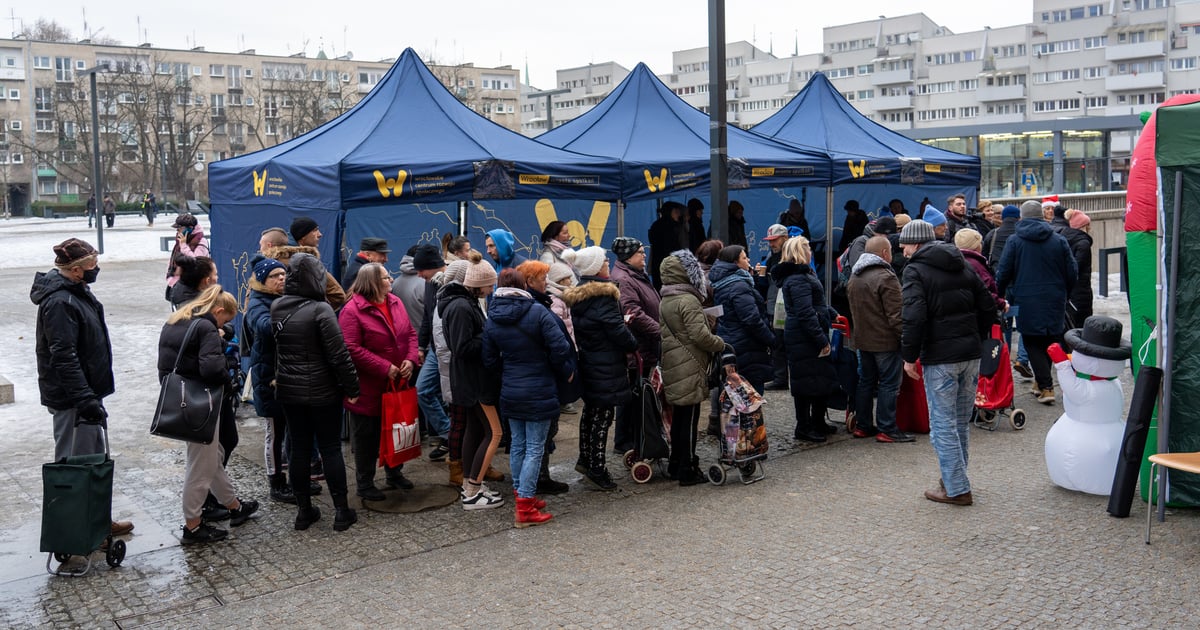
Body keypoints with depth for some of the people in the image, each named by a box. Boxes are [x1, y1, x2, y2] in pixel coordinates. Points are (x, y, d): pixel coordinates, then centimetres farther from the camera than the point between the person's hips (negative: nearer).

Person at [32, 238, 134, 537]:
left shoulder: (77, 292, 10)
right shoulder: (59, 302, -22)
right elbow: (64, 357, -26)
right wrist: (85, 399, -29)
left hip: (86, 392, 10)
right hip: (71, 400, -10)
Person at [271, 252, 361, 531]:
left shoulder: (277, 308, 1)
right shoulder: (320, 309, -17)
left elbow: (277, 348, 13)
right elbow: (339, 354, -17)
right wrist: (351, 387, -11)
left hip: (288, 390, 5)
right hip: (322, 391, -5)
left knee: (299, 448, 12)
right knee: (331, 449, 4)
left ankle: (304, 510, 19)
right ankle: (341, 511, 10)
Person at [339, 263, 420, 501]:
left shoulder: (395, 303, 6)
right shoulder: (352, 310, -17)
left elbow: (410, 333, 11)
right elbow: (351, 349, -23)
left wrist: (411, 359, -7)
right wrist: (385, 368, -22)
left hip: (397, 384, 7)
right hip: (369, 388, -7)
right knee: (367, 436, 6)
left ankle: (394, 473, 37)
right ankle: (364, 484, 19)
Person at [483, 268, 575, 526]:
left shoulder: (492, 319, 2)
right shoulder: (538, 312, -13)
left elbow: (490, 361, 7)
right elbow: (559, 348, -18)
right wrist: (566, 372, 0)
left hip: (510, 393, 5)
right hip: (539, 392, -5)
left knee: (518, 444, 17)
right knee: (535, 448, -1)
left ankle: (523, 495, 27)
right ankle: (525, 508, -3)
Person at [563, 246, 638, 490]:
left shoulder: (577, 295, 9)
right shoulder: (603, 295, -18)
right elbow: (618, 330, -18)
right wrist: (633, 344, 0)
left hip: (586, 362, 9)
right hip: (607, 366, -9)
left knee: (590, 410, 19)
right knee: (603, 415, -3)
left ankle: (585, 459, 30)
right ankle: (596, 468, 2)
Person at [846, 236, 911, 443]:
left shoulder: (854, 277, 11)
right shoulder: (886, 277, -17)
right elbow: (895, 315, -19)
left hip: (862, 339, 8)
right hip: (886, 340, -8)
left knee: (866, 381, 15)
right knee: (888, 384, -1)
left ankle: (862, 425, 20)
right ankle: (886, 429, 1)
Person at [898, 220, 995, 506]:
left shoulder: (916, 270, -8)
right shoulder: (963, 267, 15)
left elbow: (914, 316, -19)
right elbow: (988, 308, 14)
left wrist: (909, 356, -12)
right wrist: (976, 340, 19)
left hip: (940, 358, -7)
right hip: (971, 355, 7)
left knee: (943, 425, 0)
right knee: (961, 423, 16)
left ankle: (957, 489, 1)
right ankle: (954, 480, 26)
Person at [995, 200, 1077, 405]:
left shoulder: (1014, 241, -4)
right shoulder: (1059, 240, 3)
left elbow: (1003, 273, -6)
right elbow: (1072, 271, 7)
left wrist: (999, 296, 8)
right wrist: (1064, 294, 21)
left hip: (1027, 302, -3)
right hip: (1054, 302, 3)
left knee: (1033, 343, 4)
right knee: (1051, 341, 15)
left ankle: (1046, 386, -6)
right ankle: (1041, 381, 23)